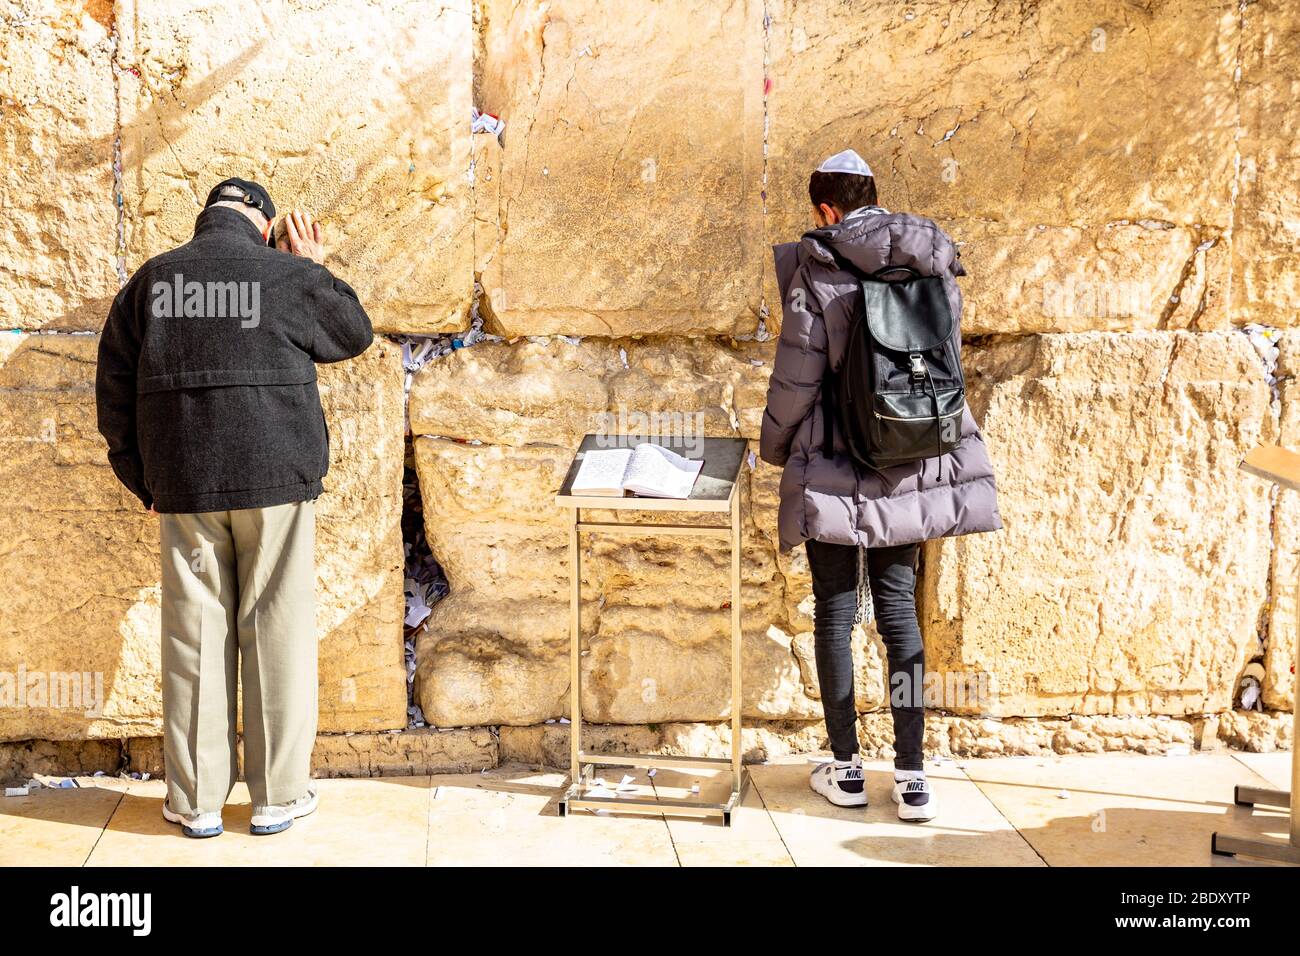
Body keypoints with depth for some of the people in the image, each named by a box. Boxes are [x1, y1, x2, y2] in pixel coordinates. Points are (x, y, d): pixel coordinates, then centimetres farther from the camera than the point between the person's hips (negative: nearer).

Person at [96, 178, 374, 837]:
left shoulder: (150, 281, 7)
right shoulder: (288, 277, -3)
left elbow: (115, 387, 10)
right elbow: (355, 334, 14)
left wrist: (140, 477, 17)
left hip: (185, 487, 2)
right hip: (276, 482, -2)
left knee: (195, 634, 7)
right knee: (277, 633, 5)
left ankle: (196, 801, 11)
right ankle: (278, 795, 10)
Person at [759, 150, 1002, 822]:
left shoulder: (816, 271, -10)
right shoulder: (932, 268, 3)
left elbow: (796, 379, -9)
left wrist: (776, 446, 7)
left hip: (834, 475, -4)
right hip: (912, 475, 4)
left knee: (834, 615, 8)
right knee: (899, 609, 11)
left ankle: (846, 769, 17)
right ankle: (911, 777, 10)